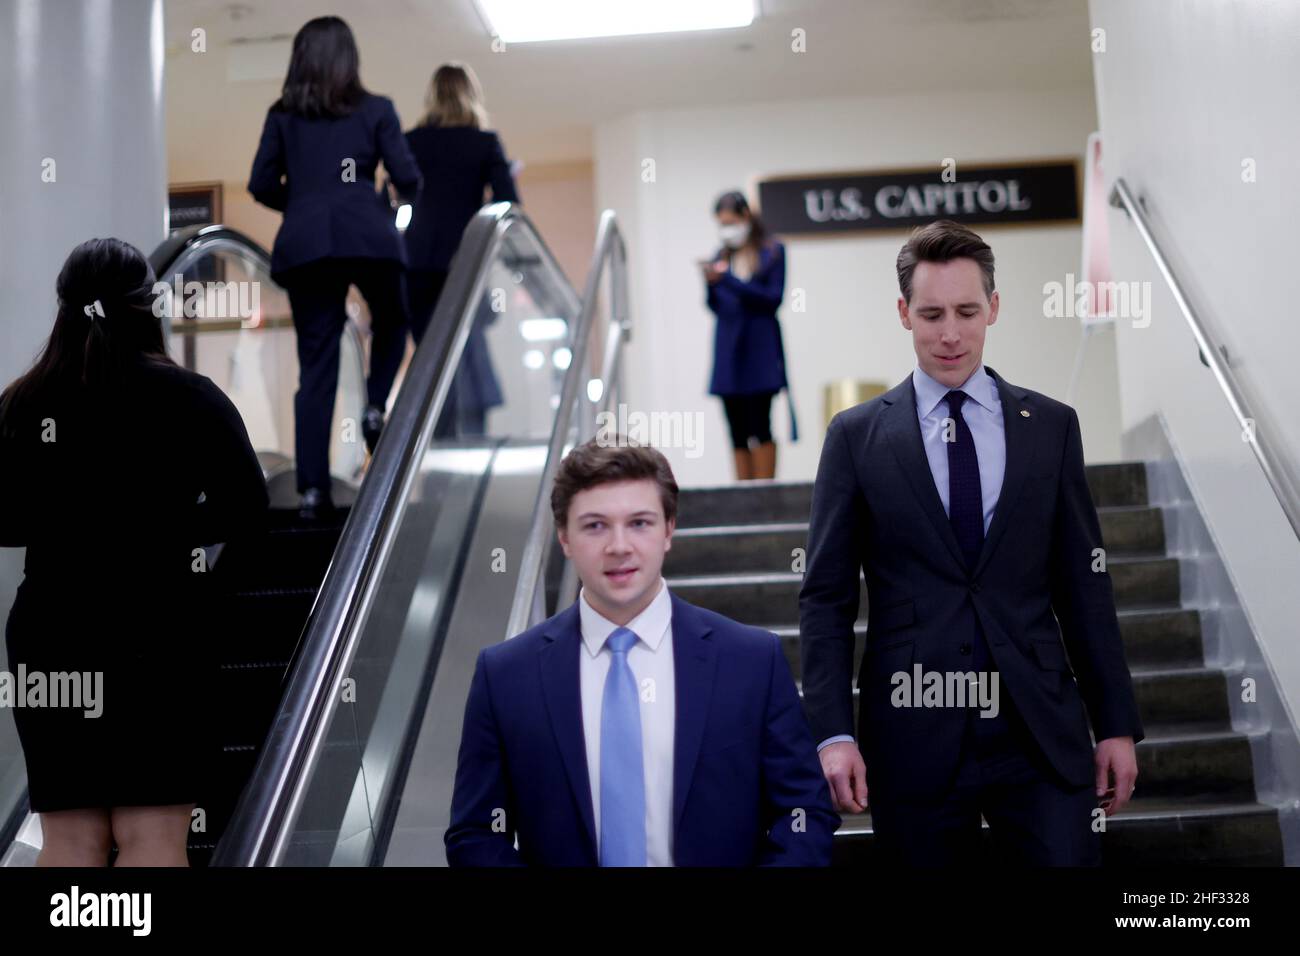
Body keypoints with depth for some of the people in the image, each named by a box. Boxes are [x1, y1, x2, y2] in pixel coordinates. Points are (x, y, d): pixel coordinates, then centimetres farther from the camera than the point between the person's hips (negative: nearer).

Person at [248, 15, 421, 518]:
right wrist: (403, 196, 24)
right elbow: (407, 179, 1)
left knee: (315, 368, 4)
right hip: (367, 235, -2)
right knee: (391, 323, 26)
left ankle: (313, 489, 0)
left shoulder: (282, 116, 13)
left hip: (303, 244, 2)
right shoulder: (375, 110, 7)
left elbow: (261, 185, 9)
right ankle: (376, 409, 3)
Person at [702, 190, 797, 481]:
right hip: (728, 352, 4)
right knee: (737, 432, 3)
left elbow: (773, 298, -9)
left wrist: (727, 280, -16)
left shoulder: (772, 252, 1)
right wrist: (711, 284, -13)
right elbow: (716, 307, 8)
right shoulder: (721, 257, 11)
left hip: (760, 349, -4)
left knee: (759, 426, -11)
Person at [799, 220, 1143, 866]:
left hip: (1042, 738, 1)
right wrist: (832, 734, -8)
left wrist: (1117, 724, 6)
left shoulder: (1052, 426, 8)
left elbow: (1083, 586, 9)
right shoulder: (855, 436, 3)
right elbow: (826, 596, 1)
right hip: (913, 741, -1)